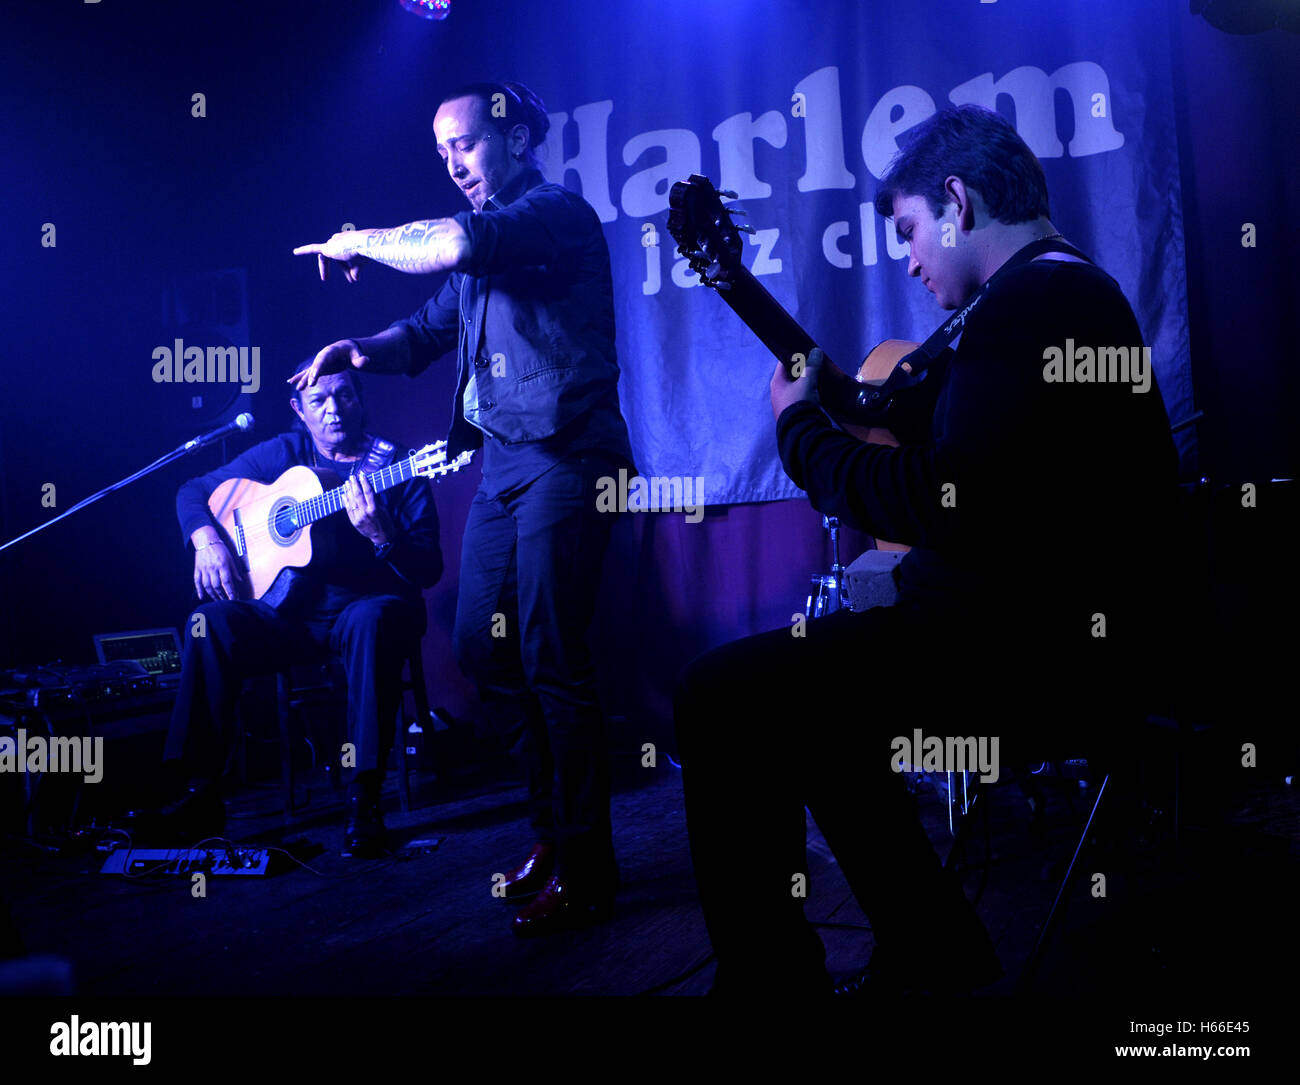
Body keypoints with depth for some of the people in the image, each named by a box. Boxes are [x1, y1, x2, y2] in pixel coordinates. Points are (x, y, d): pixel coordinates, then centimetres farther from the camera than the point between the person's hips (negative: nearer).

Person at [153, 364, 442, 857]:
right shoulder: (282, 454, 9)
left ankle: (364, 798, -35)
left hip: (366, 606, -3)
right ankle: (203, 789, -18)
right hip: (291, 611, 3)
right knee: (211, 623, -24)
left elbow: (429, 571, -8)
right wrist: (208, 541, -6)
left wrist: (381, 532, -28)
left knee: (371, 621, -38)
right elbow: (194, 491, 15)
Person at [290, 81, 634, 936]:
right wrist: (362, 349, -2)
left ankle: (586, 866, 1)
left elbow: (459, 245, -26)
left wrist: (356, 244, -12)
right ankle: (554, 827, 22)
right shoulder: (481, 237, 21)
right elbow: (429, 331, 19)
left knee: (551, 660, -9)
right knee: (484, 649, 9)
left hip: (562, 459, -9)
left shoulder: (556, 212, -7)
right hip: (502, 464, 9)